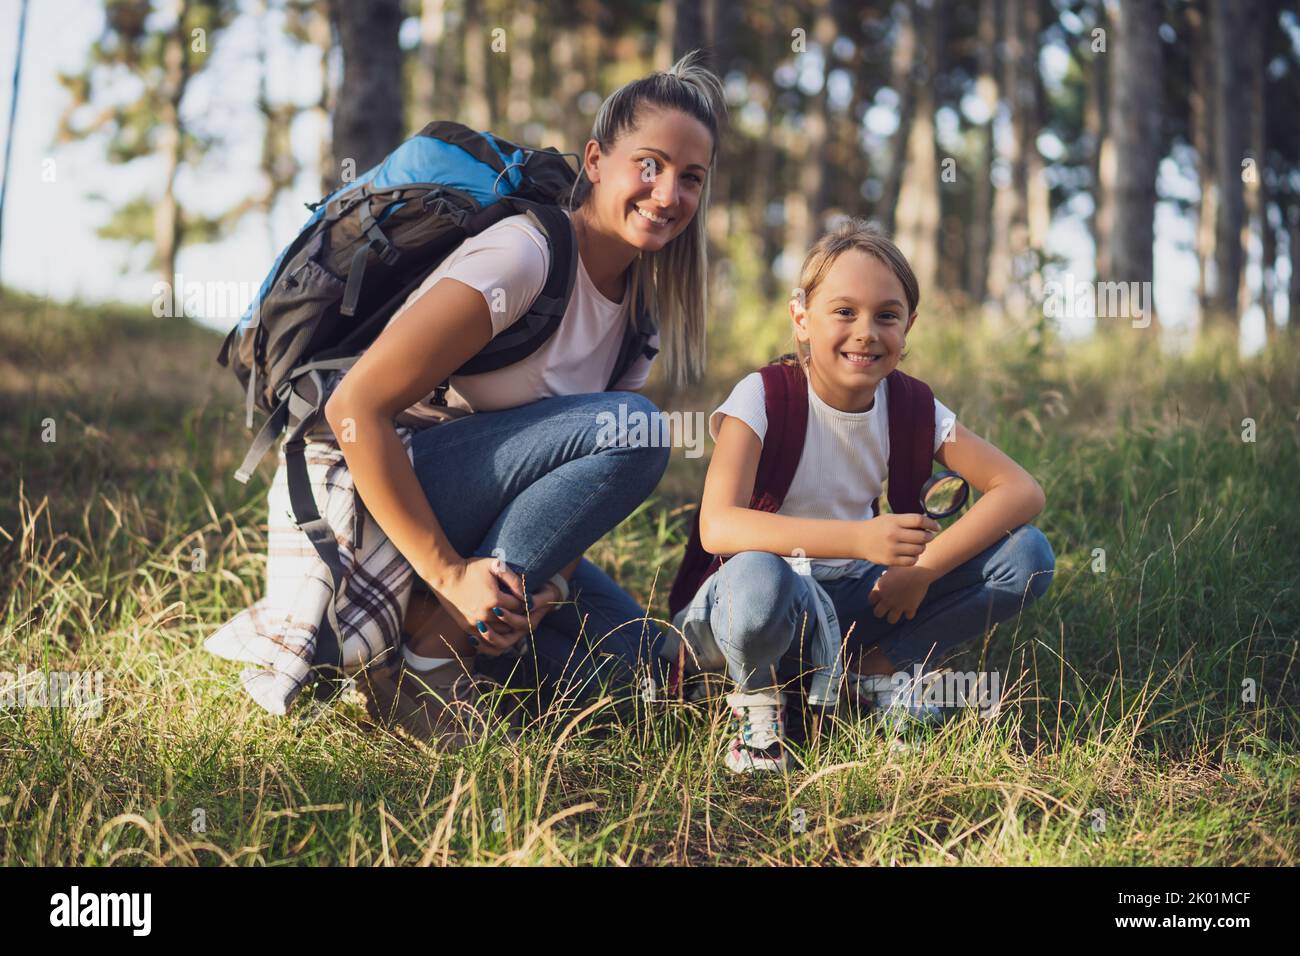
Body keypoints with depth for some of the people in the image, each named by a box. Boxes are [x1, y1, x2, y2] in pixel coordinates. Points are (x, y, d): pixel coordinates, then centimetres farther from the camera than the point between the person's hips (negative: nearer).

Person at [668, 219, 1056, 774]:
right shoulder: (764, 398, -17)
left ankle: (881, 666, 4)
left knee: (1027, 554, -10)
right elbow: (717, 527, -32)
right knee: (758, 578, -43)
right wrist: (858, 539, -42)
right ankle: (757, 695, -9)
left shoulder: (913, 408, -5)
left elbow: (1022, 492, -8)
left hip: (848, 598, 5)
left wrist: (923, 567, -20)